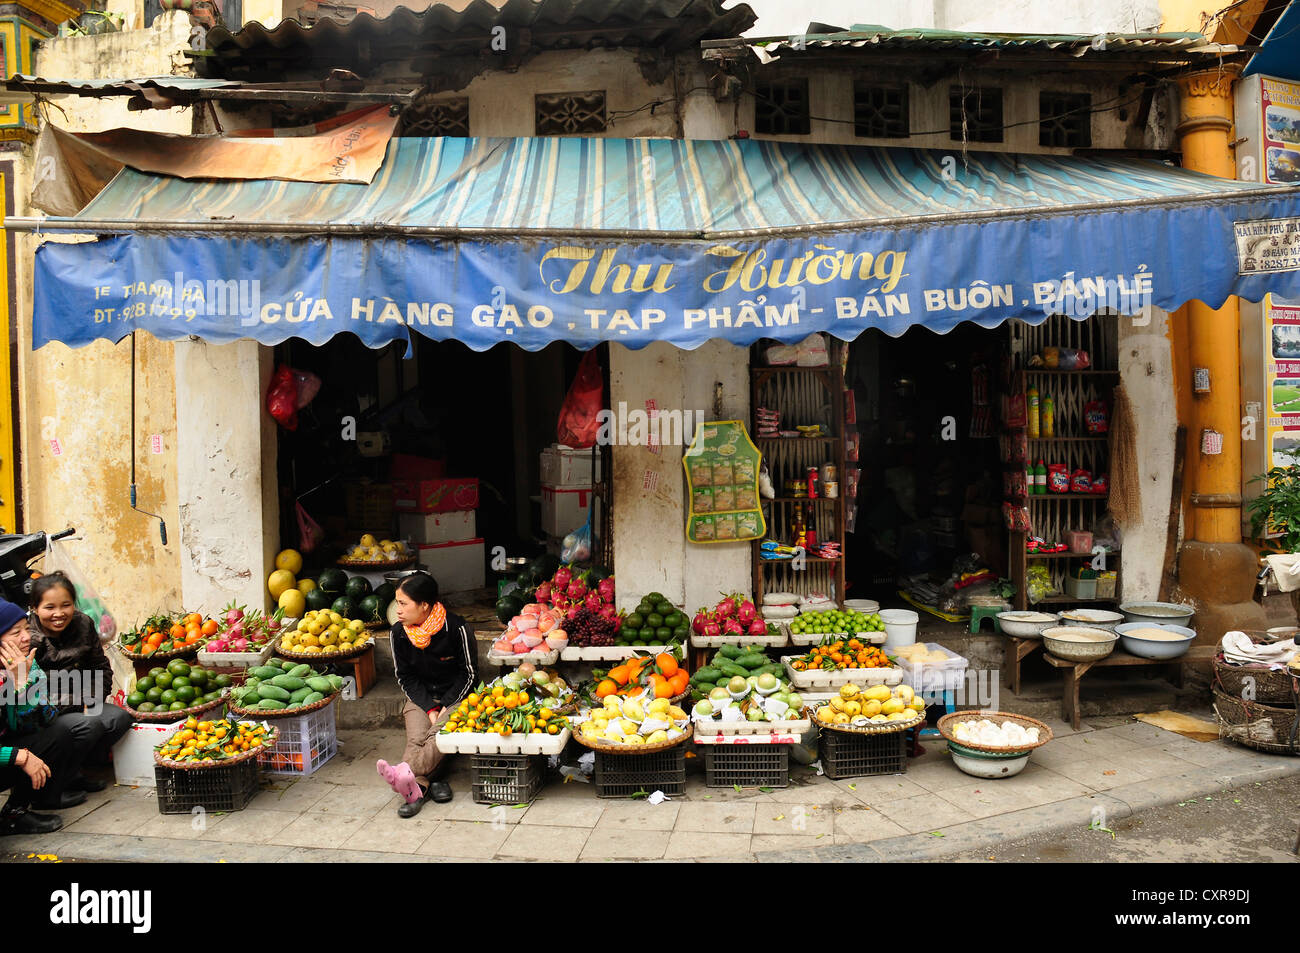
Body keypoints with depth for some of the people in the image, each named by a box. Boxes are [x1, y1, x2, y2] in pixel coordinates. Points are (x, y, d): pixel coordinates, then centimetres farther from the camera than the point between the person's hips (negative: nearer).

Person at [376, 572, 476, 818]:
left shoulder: (455, 628, -15)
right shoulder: (399, 632, -2)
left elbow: (468, 674, -7)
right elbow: (405, 678, 3)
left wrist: (445, 706, -15)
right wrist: (429, 708, -11)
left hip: (456, 696, -4)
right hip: (420, 698, 4)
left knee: (438, 734, -32)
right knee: (416, 738, -25)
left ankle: (406, 772, -51)